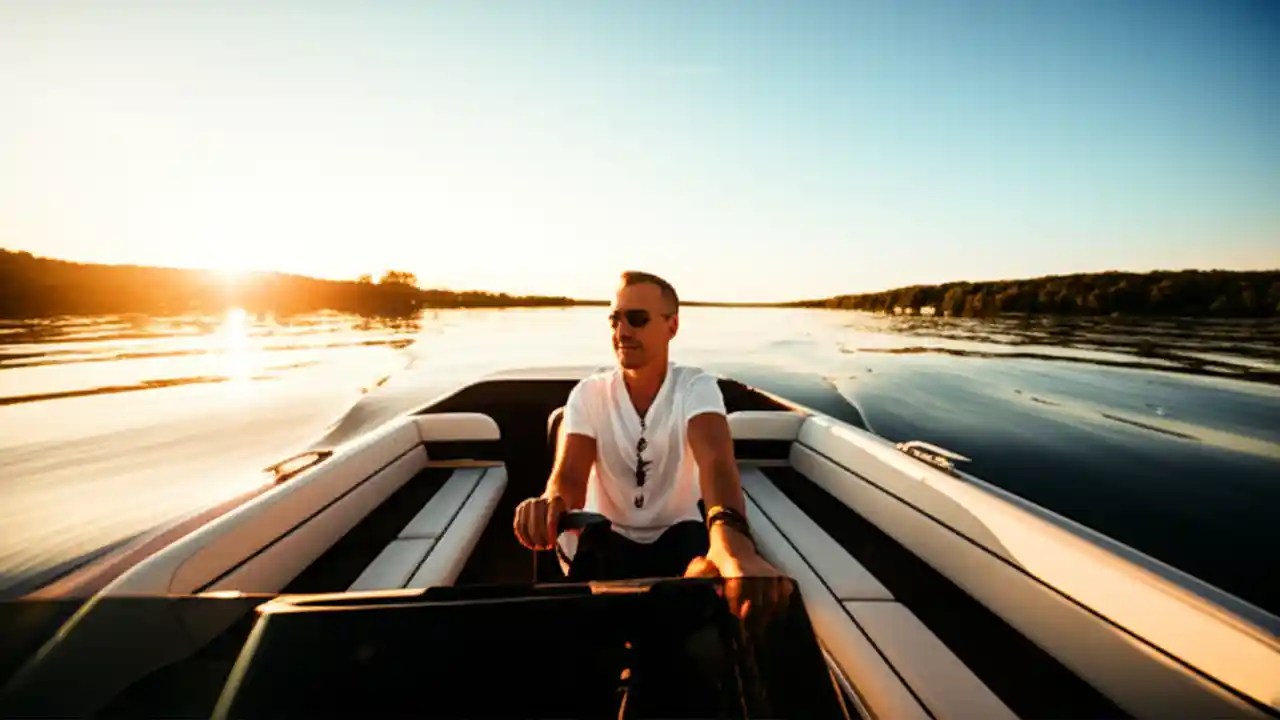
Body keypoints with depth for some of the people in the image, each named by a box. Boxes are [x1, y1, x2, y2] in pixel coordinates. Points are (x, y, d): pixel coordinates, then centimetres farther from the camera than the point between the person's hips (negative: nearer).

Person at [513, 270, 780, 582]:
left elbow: (716, 460, -34)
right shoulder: (588, 393, -9)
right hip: (608, 535, 2)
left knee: (718, 580, -33)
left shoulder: (697, 386, -15)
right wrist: (552, 501, -49)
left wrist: (731, 538, -57)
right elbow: (570, 473, -21)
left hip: (677, 532, -2)